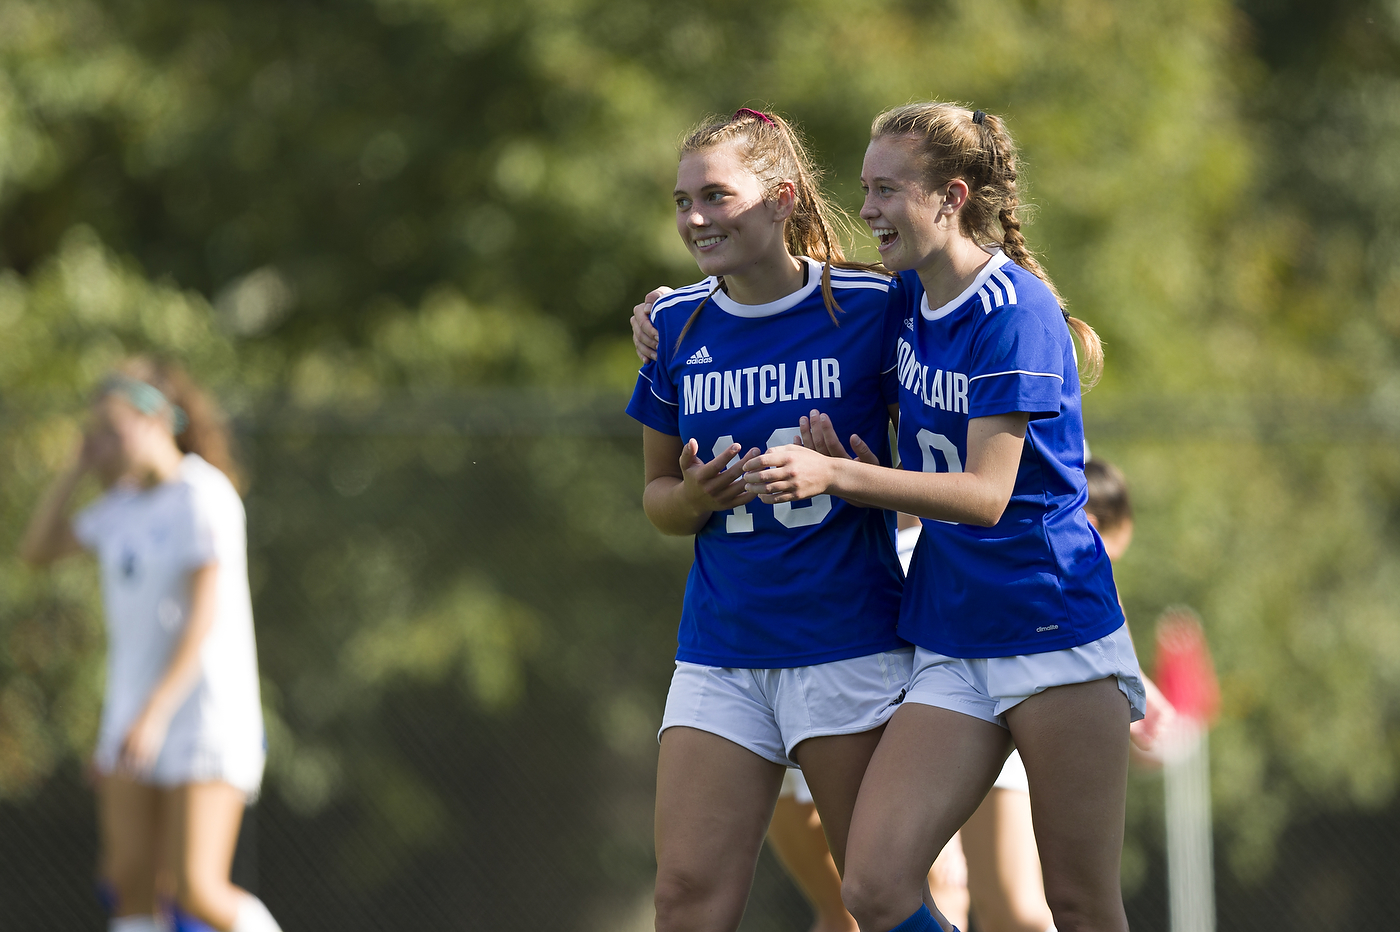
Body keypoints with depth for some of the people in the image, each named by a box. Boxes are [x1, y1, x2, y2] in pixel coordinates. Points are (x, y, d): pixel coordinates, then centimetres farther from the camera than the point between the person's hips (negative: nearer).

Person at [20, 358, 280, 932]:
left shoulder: (202, 497, -13)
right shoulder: (125, 503, 11)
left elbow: (205, 616, -20)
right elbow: (38, 551, 17)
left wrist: (155, 712, -27)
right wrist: (79, 468, 6)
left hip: (206, 718, -8)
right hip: (136, 717, 8)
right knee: (131, 884, 0)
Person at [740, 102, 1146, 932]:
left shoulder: (1015, 314, -13)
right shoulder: (908, 297, 9)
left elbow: (986, 492, -18)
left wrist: (838, 475, -25)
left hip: (1056, 635, -7)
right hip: (950, 643, 7)